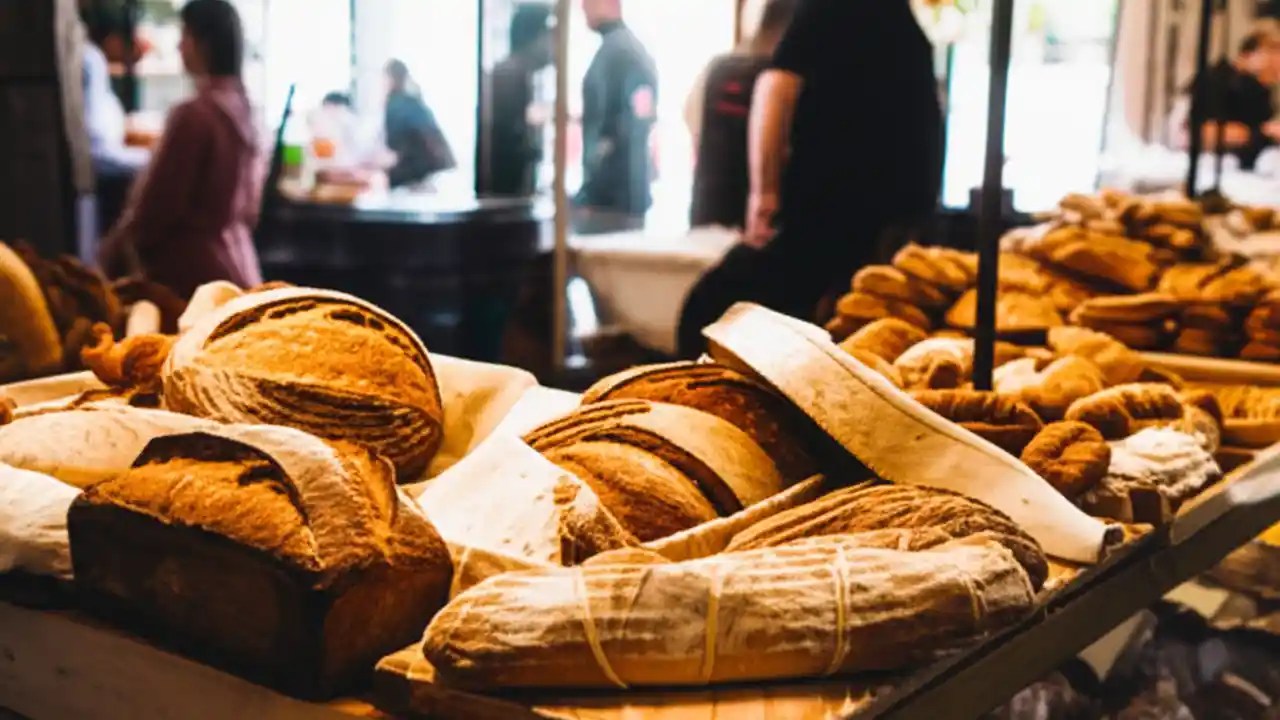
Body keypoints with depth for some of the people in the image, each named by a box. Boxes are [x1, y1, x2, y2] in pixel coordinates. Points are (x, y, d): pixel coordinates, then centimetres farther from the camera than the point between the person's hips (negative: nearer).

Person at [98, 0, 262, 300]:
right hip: (238, 269, 8)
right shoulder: (240, 109, 8)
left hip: (194, 274, -8)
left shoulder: (193, 115, -16)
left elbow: (156, 206, -11)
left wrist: (115, 248, 5)